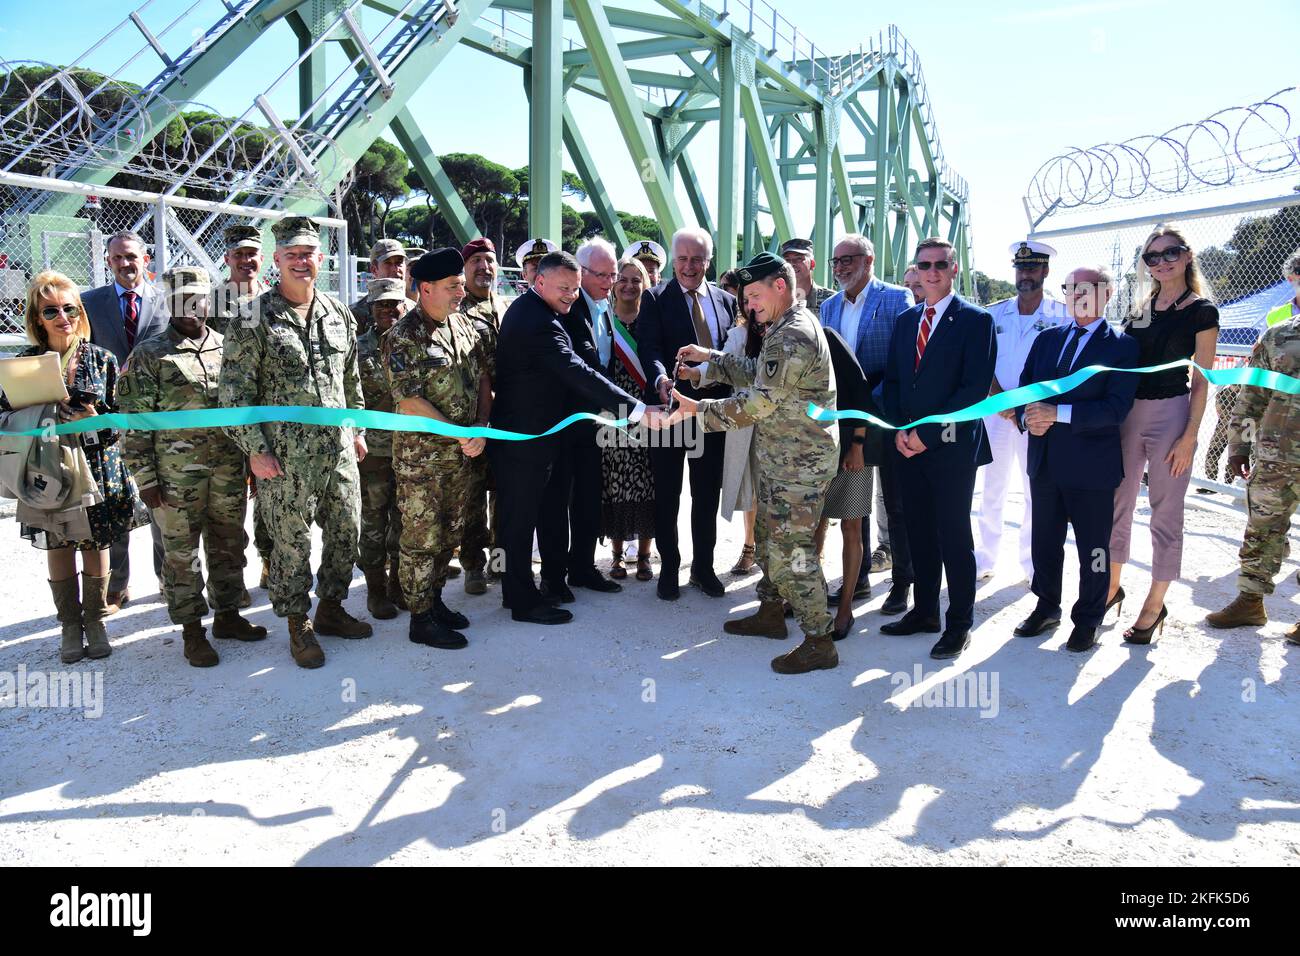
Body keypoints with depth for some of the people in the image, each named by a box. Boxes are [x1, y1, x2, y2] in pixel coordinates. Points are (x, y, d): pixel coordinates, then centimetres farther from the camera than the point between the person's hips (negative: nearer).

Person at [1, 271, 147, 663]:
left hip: (97, 467, -1)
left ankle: (95, 621, 25)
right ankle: (70, 625, 25)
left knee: (96, 546, 8)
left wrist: (95, 421, -18)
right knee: (58, 548, 9)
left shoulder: (102, 359, 0)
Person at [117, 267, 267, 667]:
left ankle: (227, 615, 27)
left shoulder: (227, 348, 8)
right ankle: (192, 630, 16)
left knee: (228, 544, 13)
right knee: (182, 552, 4)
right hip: (177, 474, -4)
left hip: (230, 469, 4)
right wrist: (146, 479, -8)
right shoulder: (148, 356, -3)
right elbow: (134, 423, -4)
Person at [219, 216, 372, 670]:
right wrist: (254, 449, -10)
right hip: (285, 458, -5)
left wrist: (357, 429, 15)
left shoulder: (338, 313, 9)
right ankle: (298, 625, 21)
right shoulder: (255, 317, -7)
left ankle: (331, 607, 32)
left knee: (347, 531, 12)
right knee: (293, 543, 3)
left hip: (339, 449, 5)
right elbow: (235, 390, -7)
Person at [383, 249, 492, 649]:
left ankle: (434, 599, 32)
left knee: (449, 533, 16)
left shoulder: (465, 326, 7)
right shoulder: (404, 336, -14)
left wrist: (481, 428, -4)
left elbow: (483, 379, 11)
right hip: (421, 455, -7)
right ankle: (421, 619, 13)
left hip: (461, 452, 7)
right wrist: (461, 435, -18)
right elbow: (410, 401, -19)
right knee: (422, 539, 2)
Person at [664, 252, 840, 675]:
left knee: (790, 548, -6)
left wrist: (697, 408, -19)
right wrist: (711, 358, 16)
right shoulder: (788, 327, 12)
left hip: (799, 463, -11)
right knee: (770, 536, 20)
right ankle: (771, 612, 36)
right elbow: (759, 374, 20)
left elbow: (758, 401, -24)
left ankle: (819, 642, 3)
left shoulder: (793, 338, -22)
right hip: (781, 457, 11)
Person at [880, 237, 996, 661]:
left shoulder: (975, 320, -5)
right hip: (908, 445, 5)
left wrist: (928, 434, -15)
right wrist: (898, 430, -2)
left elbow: (976, 387, -12)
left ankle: (959, 623, 11)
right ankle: (925, 610, 24)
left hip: (952, 446, -5)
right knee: (919, 532, 11)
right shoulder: (905, 320, 14)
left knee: (954, 536, 0)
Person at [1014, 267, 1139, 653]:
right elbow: (1023, 388, 10)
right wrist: (1029, 417, -11)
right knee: (1045, 542, 15)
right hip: (1045, 461, 5)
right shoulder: (1046, 339, 11)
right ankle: (1047, 606, 33)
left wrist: (1058, 413, -23)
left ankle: (1088, 619, 23)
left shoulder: (1121, 345, -5)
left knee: (1093, 547, 7)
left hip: (1092, 463, -5)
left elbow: (1116, 406, -16)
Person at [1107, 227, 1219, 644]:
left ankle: (1155, 604, 14)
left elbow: (1202, 382, -6)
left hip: (1171, 414, -5)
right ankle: (1112, 586, 28)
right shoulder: (1140, 309, 10)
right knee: (1117, 505, 11)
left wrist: (1189, 438, -12)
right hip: (1128, 412, 5)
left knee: (1165, 514, 3)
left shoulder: (1201, 311, -5)